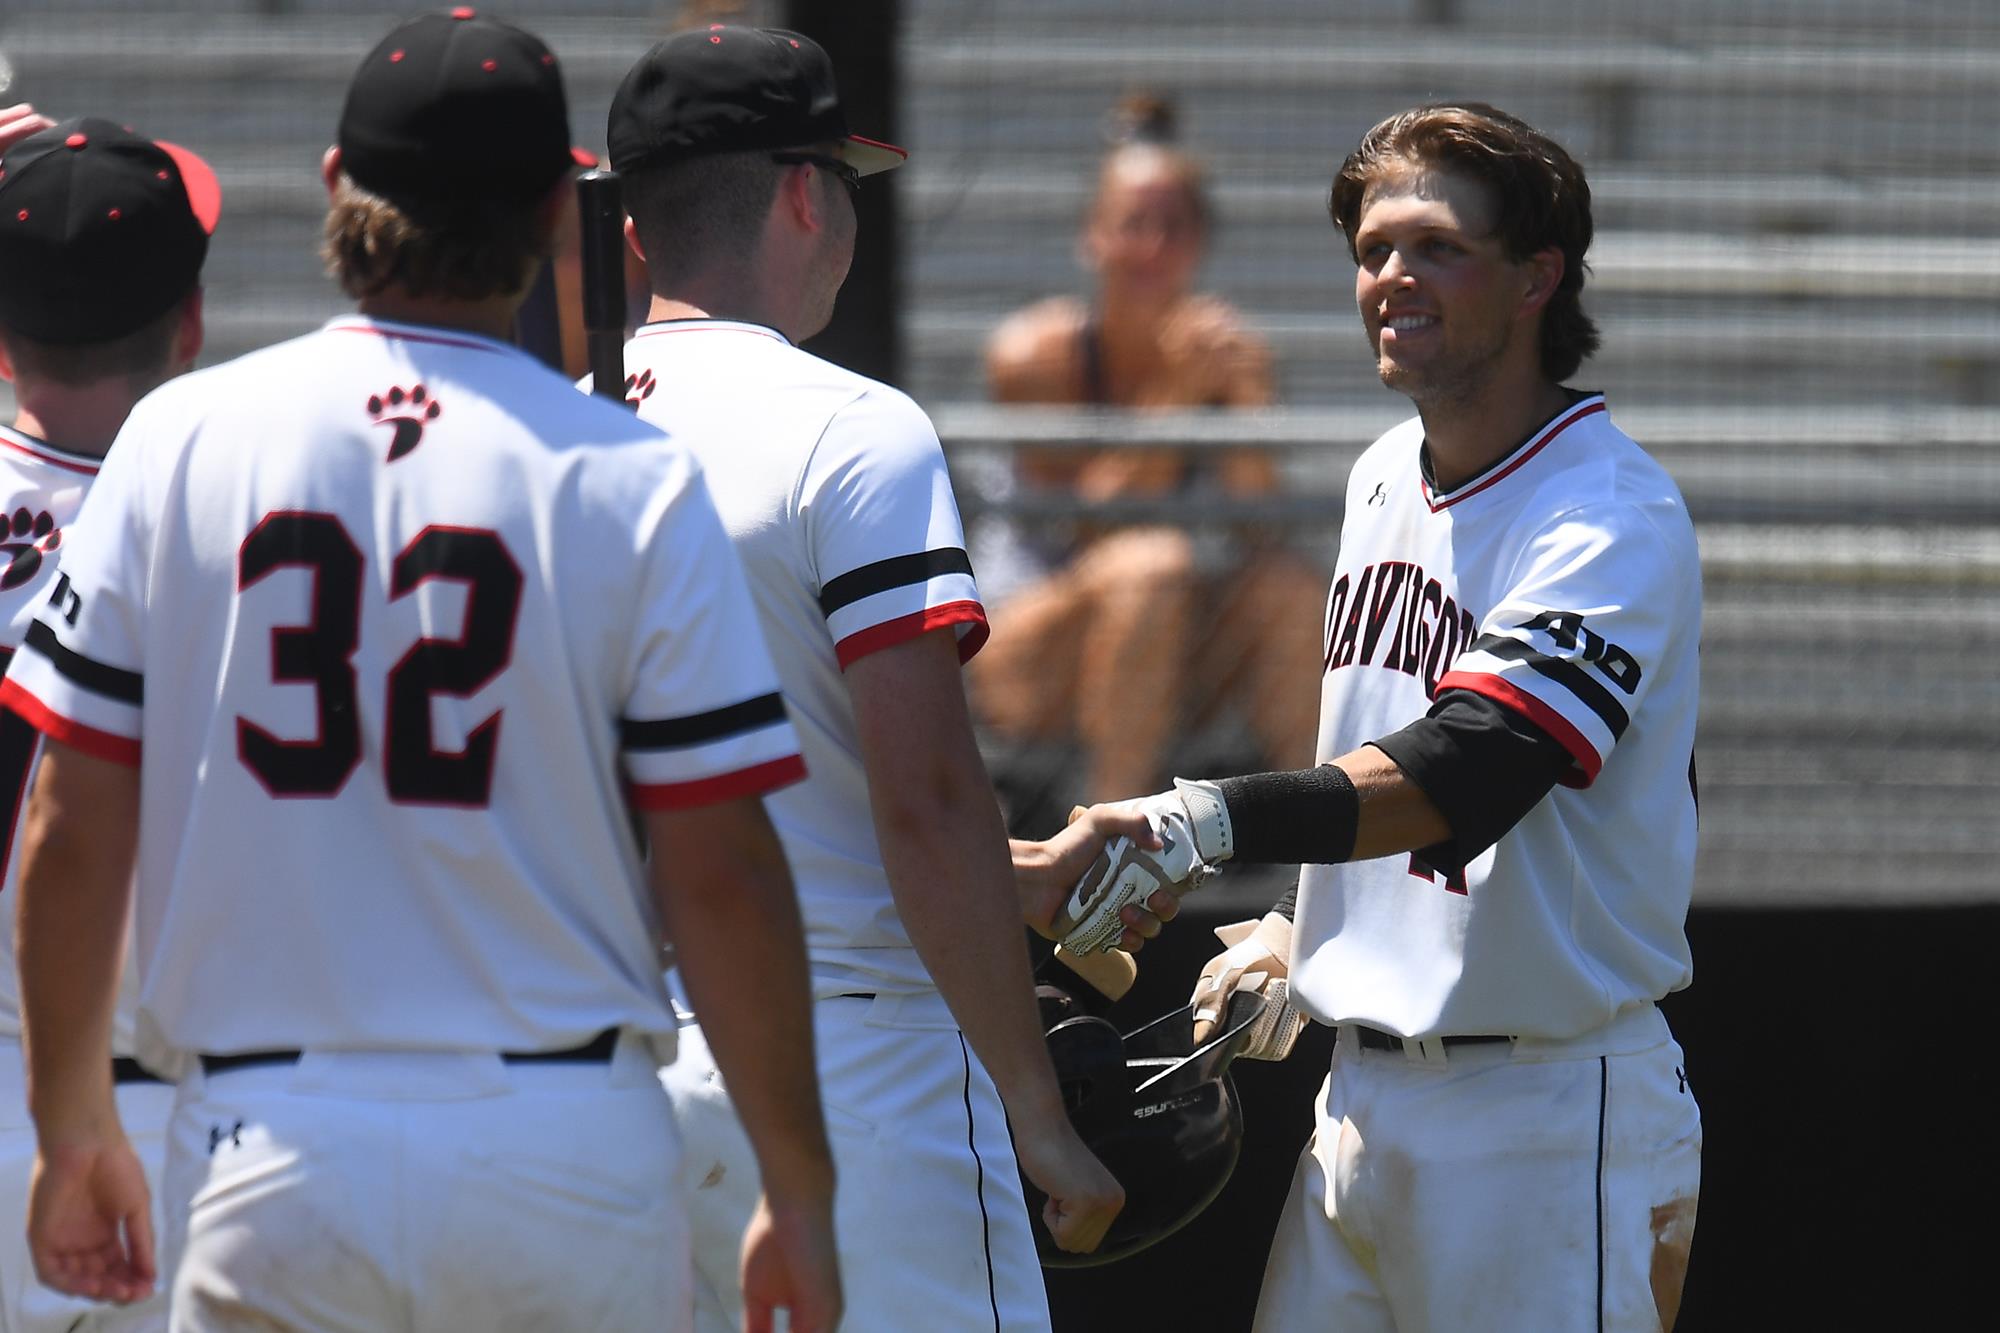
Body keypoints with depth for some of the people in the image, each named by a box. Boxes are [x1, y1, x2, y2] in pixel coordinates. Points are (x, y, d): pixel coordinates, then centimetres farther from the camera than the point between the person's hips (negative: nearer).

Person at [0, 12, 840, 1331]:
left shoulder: (180, 438, 2)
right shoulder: (635, 481, -3)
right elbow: (722, 876, -4)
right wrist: (799, 1189, 5)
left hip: (267, 1159, 1)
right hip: (568, 1158, -1)